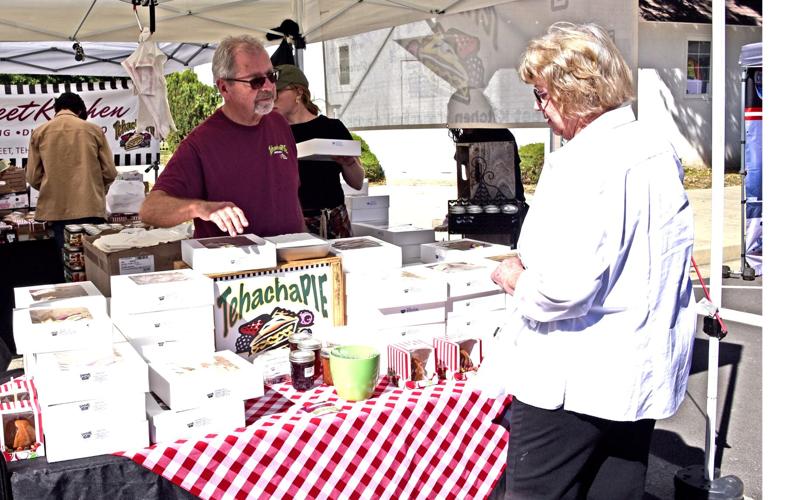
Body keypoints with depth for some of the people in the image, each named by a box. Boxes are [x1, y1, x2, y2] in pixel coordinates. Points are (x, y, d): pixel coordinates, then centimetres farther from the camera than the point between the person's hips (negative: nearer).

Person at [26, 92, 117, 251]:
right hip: (90, 208, -1)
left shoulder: (39, 132, 6)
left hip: (55, 210, 1)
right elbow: (109, 172, 3)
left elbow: (33, 177, 5)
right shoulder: (94, 130, 4)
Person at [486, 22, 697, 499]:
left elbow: (563, 287, -28)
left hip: (572, 378, -9)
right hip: (643, 372, 9)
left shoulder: (584, 161, -19)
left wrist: (518, 280, -6)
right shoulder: (658, 152, 8)